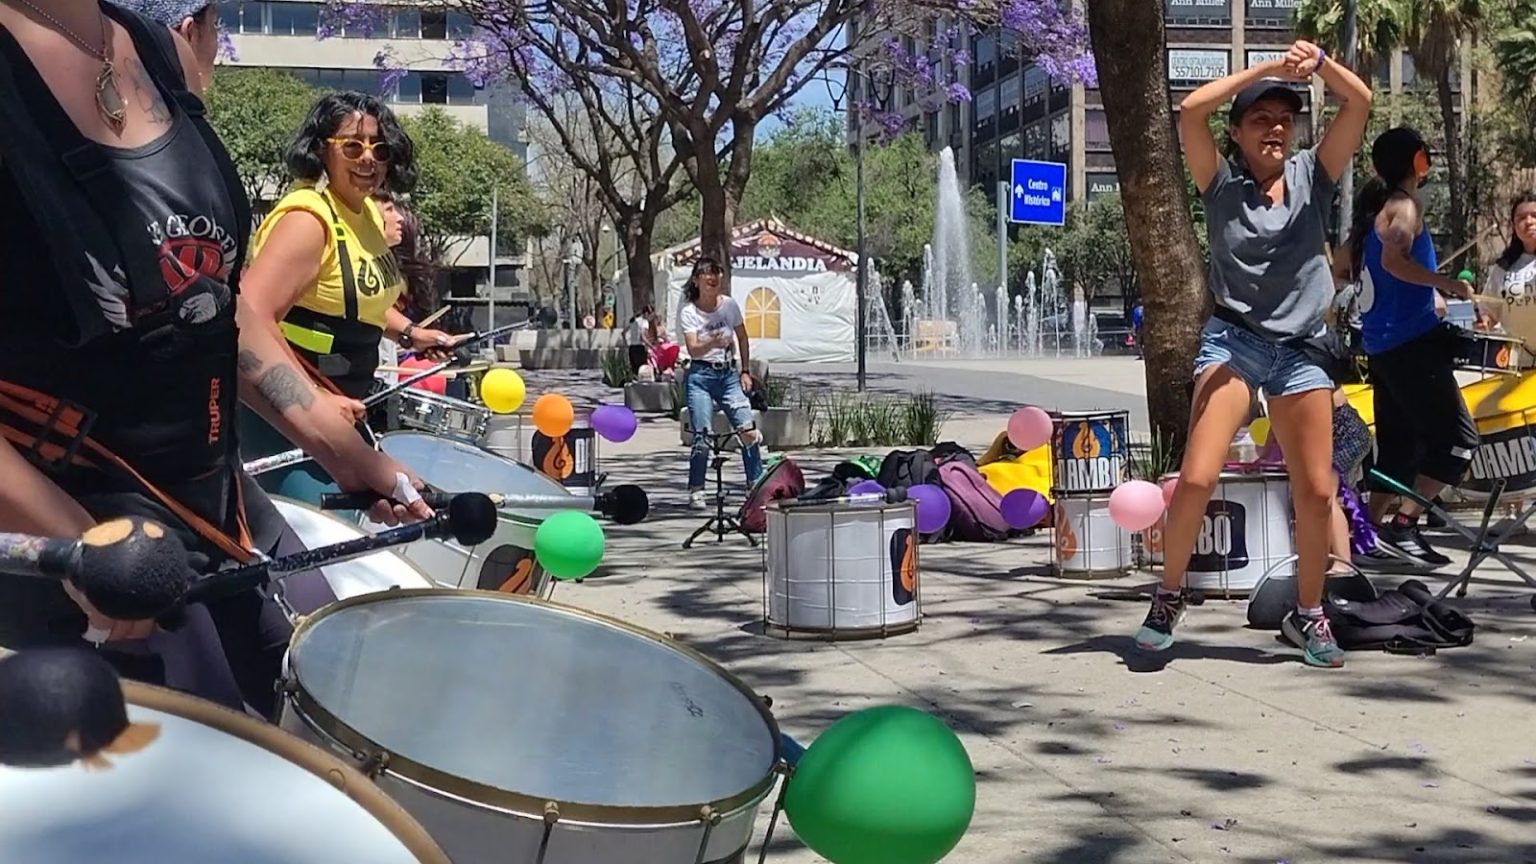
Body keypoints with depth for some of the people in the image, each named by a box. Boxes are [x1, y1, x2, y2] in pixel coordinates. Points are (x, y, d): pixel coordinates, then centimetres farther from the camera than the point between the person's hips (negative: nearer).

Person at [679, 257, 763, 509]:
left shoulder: (729, 304, 4)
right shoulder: (688, 313, -5)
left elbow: (743, 338, 15)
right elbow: (693, 350, -15)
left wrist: (745, 372, 11)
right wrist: (712, 343, -35)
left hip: (729, 374, 3)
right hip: (701, 377, -3)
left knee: (748, 430, -9)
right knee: (702, 437, -9)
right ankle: (696, 491, 3)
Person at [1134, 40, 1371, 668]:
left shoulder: (1312, 176, 6)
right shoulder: (1223, 185, 0)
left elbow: (1358, 102, -4)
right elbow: (1191, 110, -16)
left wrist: (1318, 63, -19)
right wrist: (1267, 69, -16)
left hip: (1298, 351, 3)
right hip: (1232, 342, -3)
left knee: (1316, 491, 2)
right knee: (1197, 478, -15)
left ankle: (1308, 615, 20)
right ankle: (1168, 598, 5)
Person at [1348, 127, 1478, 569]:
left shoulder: (1377, 208, 16)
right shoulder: (1404, 207, -10)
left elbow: (1352, 265, 25)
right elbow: (1394, 260, -27)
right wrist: (1450, 284, -19)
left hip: (1383, 345, 10)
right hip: (1411, 342, -10)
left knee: (1399, 441, 14)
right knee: (1457, 437, -9)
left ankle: (1374, 527, 13)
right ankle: (1403, 525, -14)